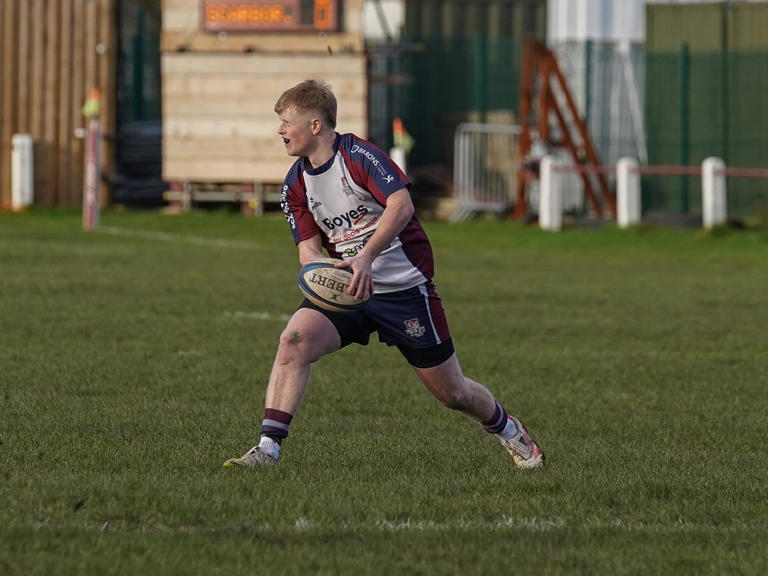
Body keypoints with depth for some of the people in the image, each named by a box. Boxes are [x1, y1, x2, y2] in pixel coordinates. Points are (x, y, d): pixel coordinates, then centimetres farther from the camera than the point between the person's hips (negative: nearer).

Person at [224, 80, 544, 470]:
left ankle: (506, 428, 37)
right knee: (294, 339, -25)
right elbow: (309, 247, 3)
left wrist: (365, 257, -41)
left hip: (404, 287, -5)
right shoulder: (295, 185, 4)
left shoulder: (358, 155, -16)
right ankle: (268, 448, -28)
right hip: (344, 289, 5)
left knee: (452, 393, 5)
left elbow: (401, 205, -30)